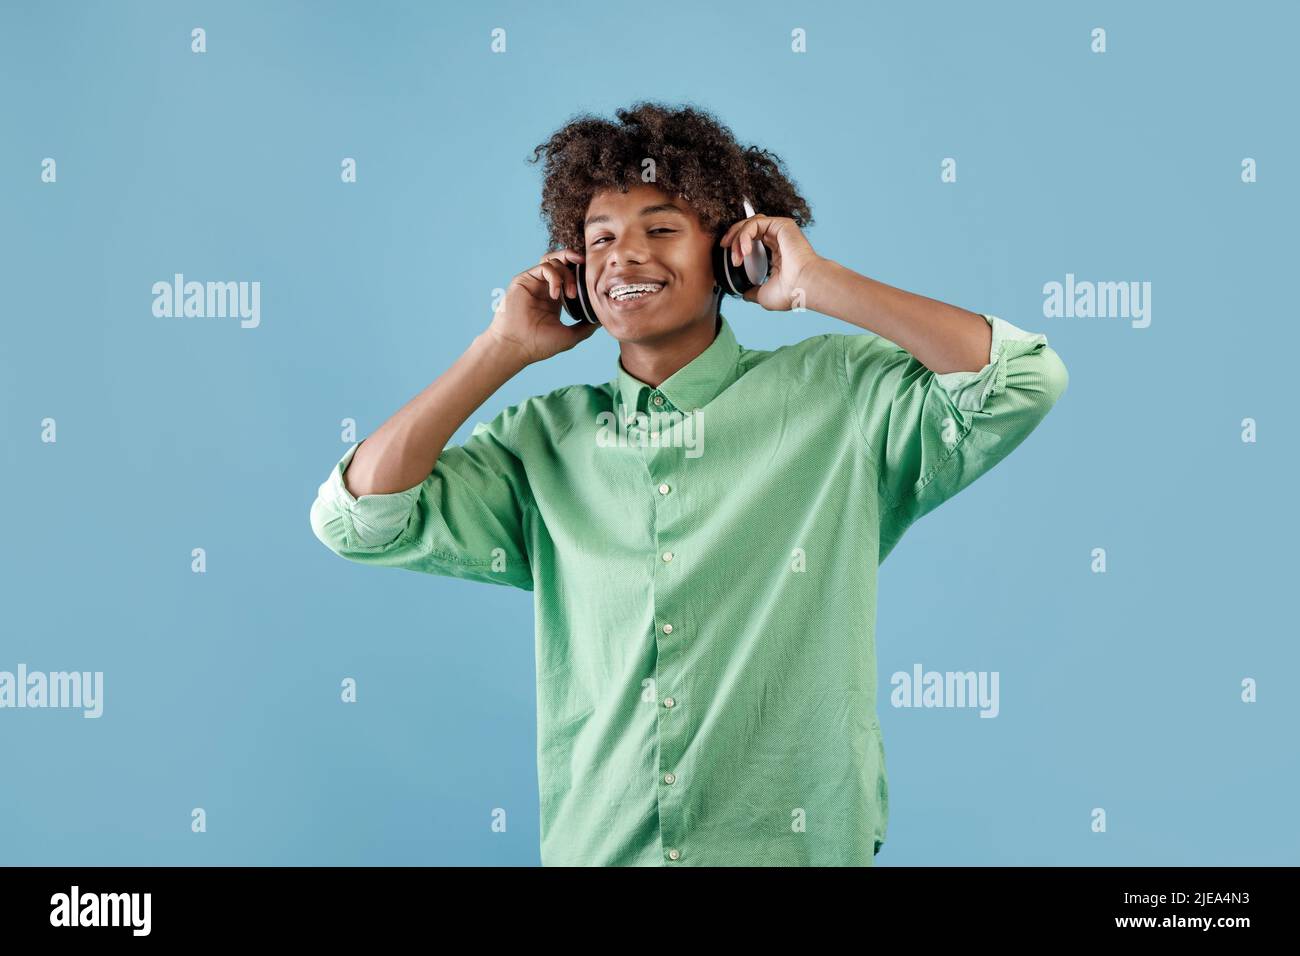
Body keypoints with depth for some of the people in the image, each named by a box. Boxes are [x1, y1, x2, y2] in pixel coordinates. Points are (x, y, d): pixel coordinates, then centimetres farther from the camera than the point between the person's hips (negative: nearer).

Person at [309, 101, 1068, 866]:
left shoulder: (837, 393, -3)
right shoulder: (546, 438, 4)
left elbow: (1025, 380, -14)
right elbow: (358, 517, -1)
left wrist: (818, 285, -11)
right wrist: (506, 349, -2)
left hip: (801, 848, -1)